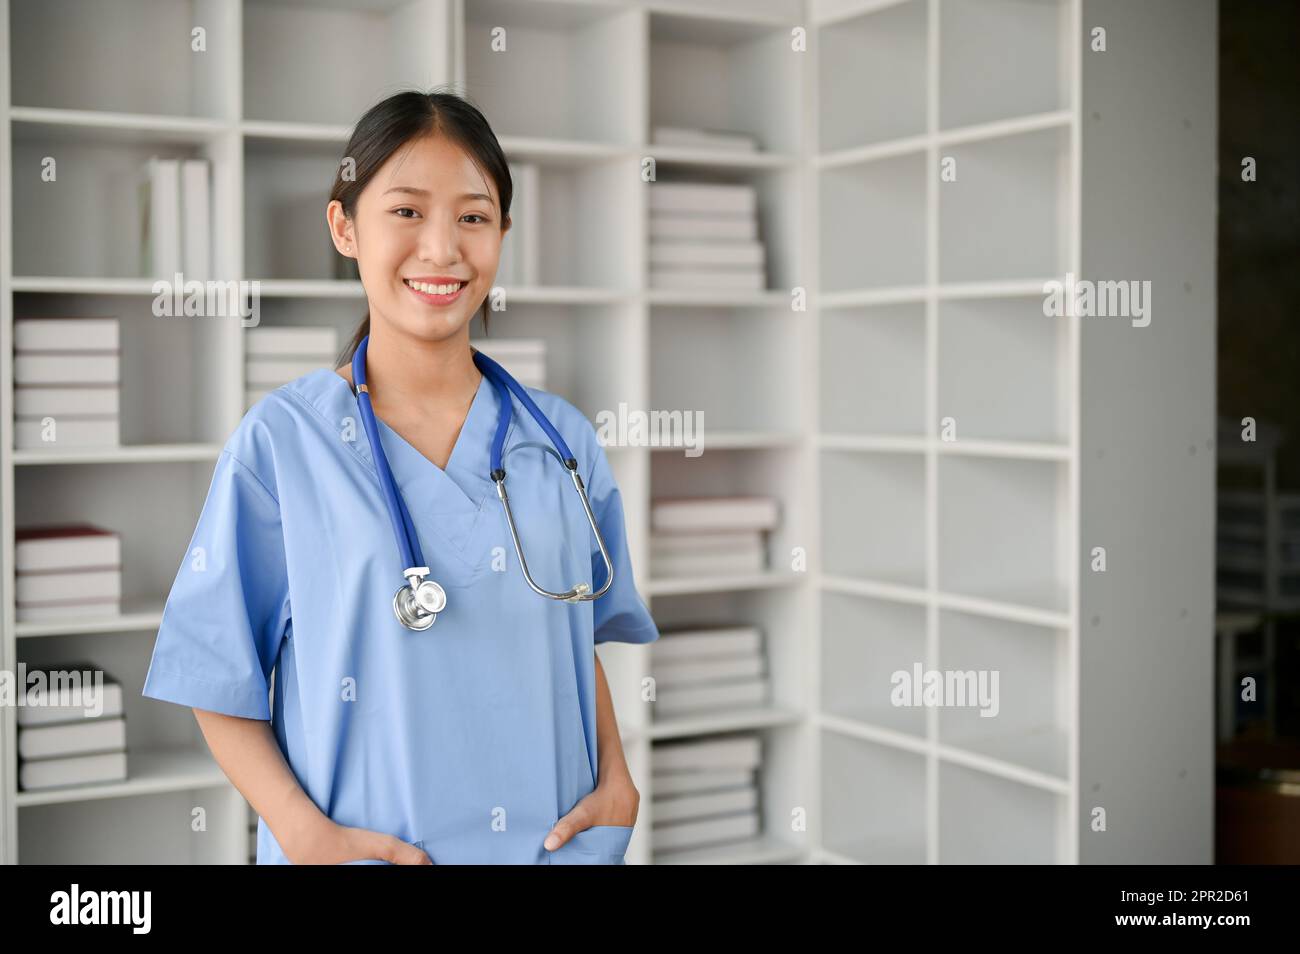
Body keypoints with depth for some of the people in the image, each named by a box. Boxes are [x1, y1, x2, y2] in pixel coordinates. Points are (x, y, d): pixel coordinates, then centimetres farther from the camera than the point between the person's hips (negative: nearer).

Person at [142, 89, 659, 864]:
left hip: (555, 841, 3)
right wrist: (306, 833, -17)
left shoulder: (563, 438, 0)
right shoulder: (280, 443, -9)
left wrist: (616, 780, -3)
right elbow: (222, 684, -6)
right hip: (368, 848, -2)